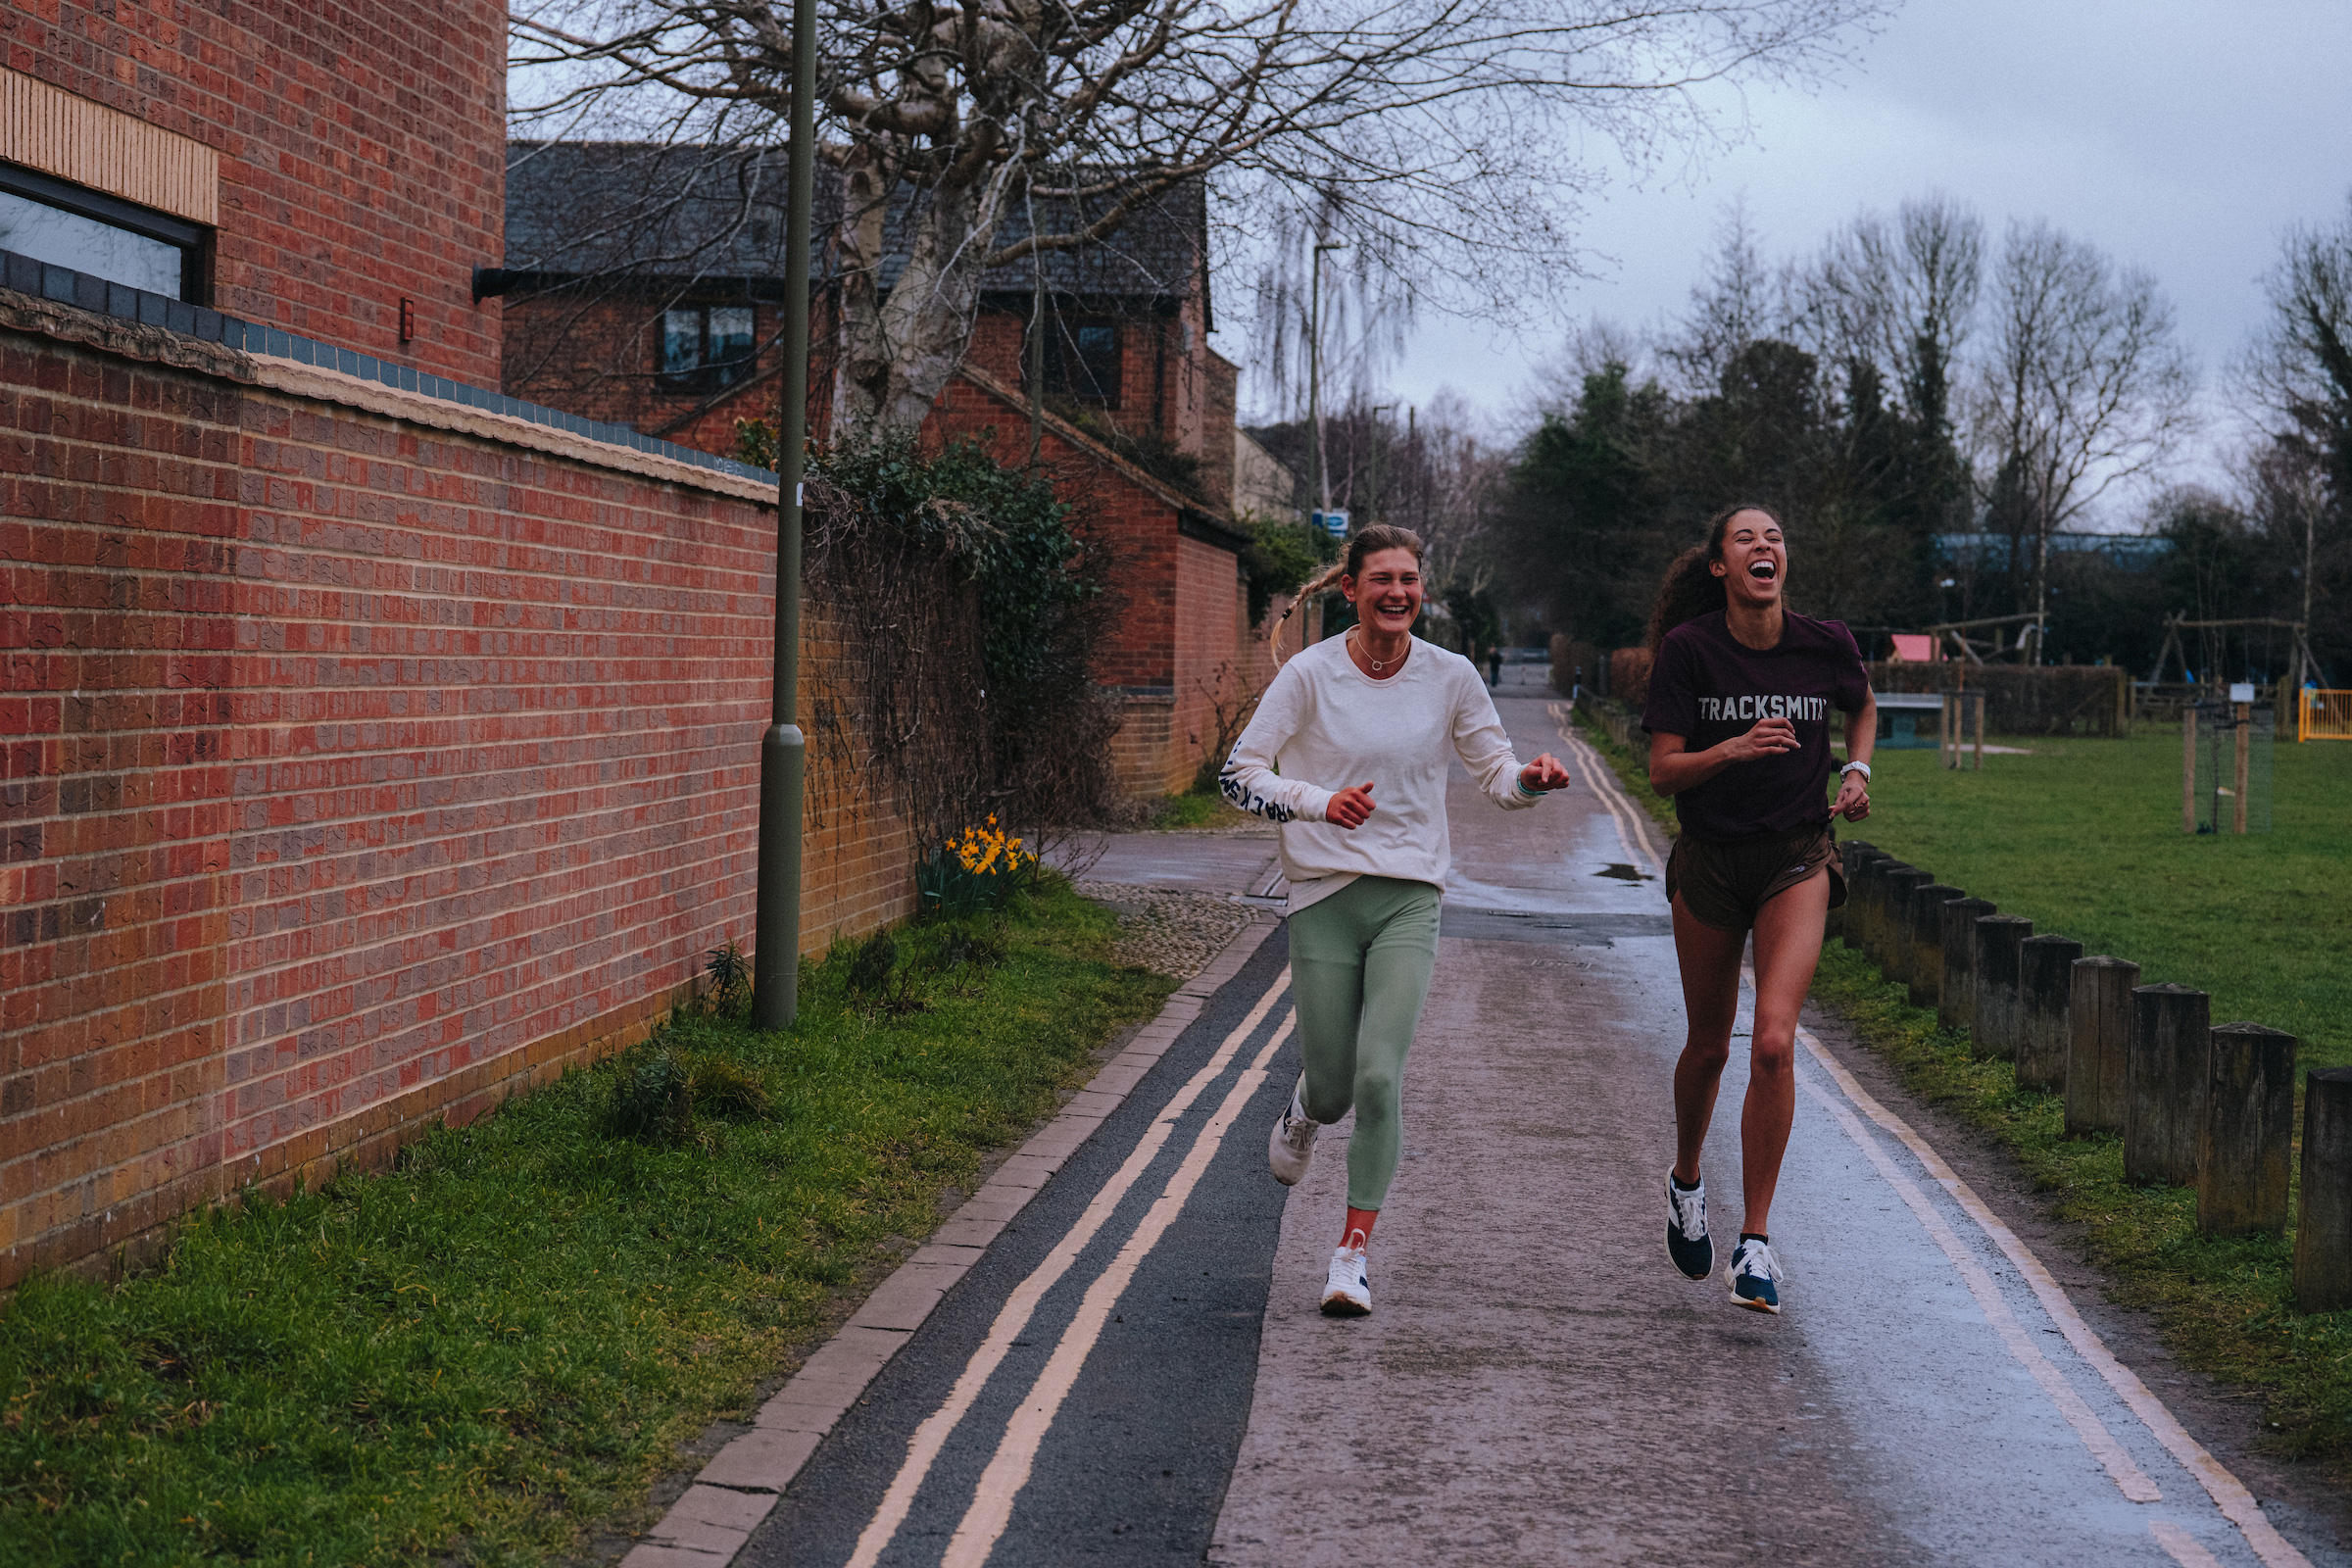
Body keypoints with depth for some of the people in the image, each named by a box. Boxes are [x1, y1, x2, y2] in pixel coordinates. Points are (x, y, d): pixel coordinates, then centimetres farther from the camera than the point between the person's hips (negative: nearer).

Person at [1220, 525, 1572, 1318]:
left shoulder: (1450, 676, 1)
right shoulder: (1310, 674, -5)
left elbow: (1495, 772, 9)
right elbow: (1237, 775, -6)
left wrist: (1533, 778, -14)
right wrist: (1320, 803, -23)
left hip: (1409, 899, 1)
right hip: (1324, 896, 0)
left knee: (1379, 1076, -14)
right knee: (1335, 1084, 4)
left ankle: (1352, 1254, -3)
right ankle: (1304, 1110, 44)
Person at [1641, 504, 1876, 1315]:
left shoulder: (1825, 643, -4)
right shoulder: (1688, 648, -9)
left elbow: (1863, 706, 19)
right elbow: (1662, 771, -11)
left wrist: (1857, 772, 2)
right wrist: (1733, 749, -28)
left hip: (1796, 860, 0)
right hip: (1709, 859, 0)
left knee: (1774, 1044, -15)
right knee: (1708, 1045, 13)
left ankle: (1756, 1240, -5)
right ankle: (1686, 1180, 43)